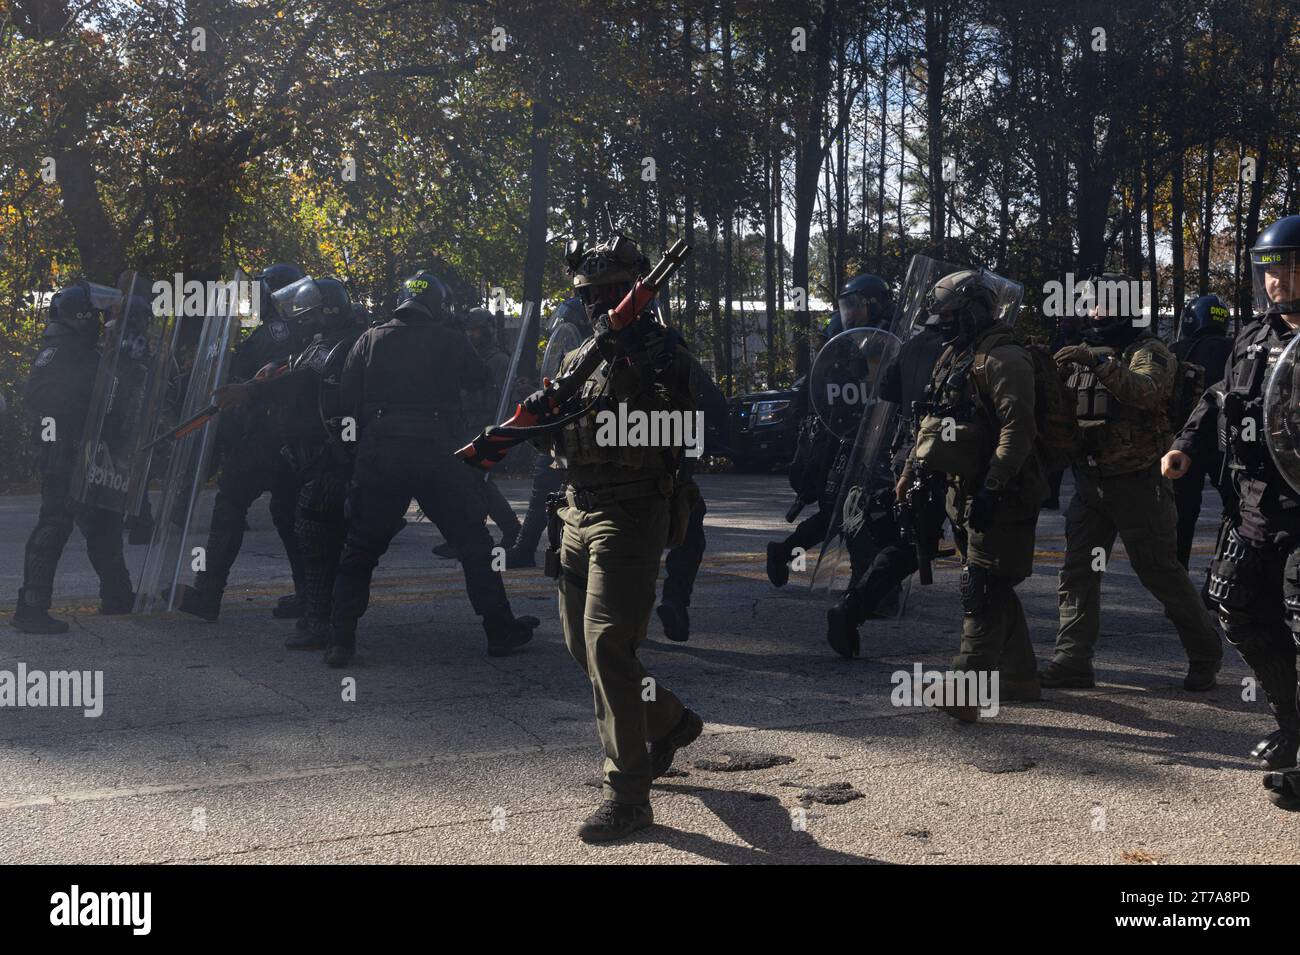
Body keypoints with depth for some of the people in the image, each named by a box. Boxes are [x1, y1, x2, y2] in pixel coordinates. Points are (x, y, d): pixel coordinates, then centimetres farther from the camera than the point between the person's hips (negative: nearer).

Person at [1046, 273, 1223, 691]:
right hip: (1090, 481, 7)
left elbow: (1147, 391, -29)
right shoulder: (1084, 352, 15)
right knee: (1078, 573, 2)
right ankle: (1072, 662, 5)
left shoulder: (1147, 351, -8)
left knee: (1161, 573, 2)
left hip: (1136, 482, -7)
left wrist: (1100, 363, -38)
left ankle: (1205, 652, 19)